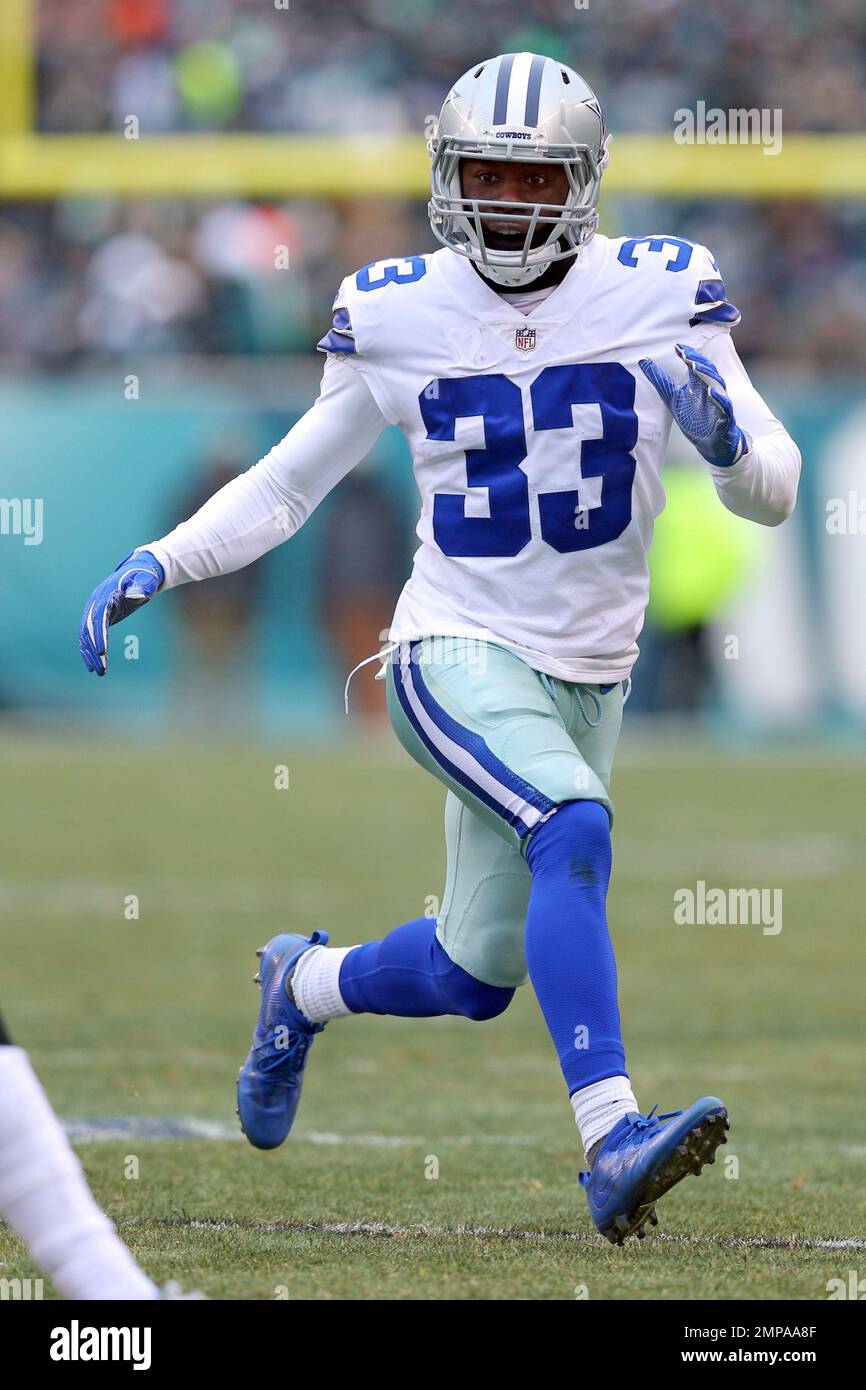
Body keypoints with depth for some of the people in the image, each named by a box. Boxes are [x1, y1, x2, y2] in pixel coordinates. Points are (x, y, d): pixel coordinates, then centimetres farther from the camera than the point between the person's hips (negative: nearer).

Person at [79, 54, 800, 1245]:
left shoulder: (658, 297, -4)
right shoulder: (399, 318, -3)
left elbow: (773, 494, -4)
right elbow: (287, 486, 9)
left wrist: (727, 440, -26)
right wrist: (158, 565, -4)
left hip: (586, 678, 3)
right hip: (456, 654, -3)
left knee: (474, 979, 13)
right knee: (573, 830, -33)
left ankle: (305, 987, 45)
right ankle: (612, 1144, -39)